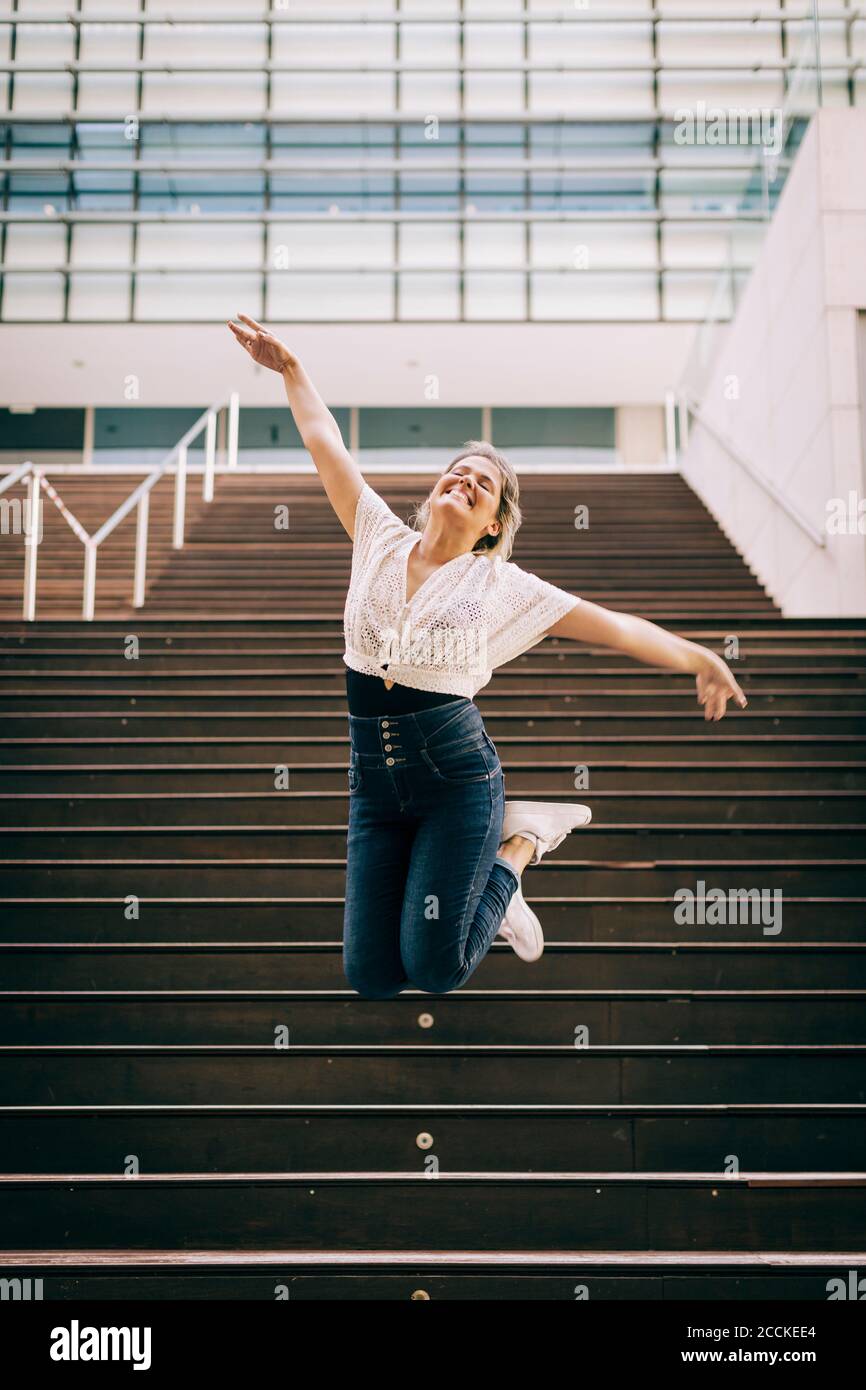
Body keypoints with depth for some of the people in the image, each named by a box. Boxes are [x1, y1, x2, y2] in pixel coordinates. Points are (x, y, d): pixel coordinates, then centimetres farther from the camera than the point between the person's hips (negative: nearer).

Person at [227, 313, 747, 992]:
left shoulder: (502, 586, -1)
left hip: (457, 775, -3)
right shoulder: (380, 540, 5)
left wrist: (702, 660, -1)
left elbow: (615, 627, 0)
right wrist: (291, 368, 17)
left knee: (434, 970, -9)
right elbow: (326, 441, 12)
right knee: (370, 975, 1)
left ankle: (518, 845, 17)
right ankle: (451, 876, 27)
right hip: (374, 779, 3)